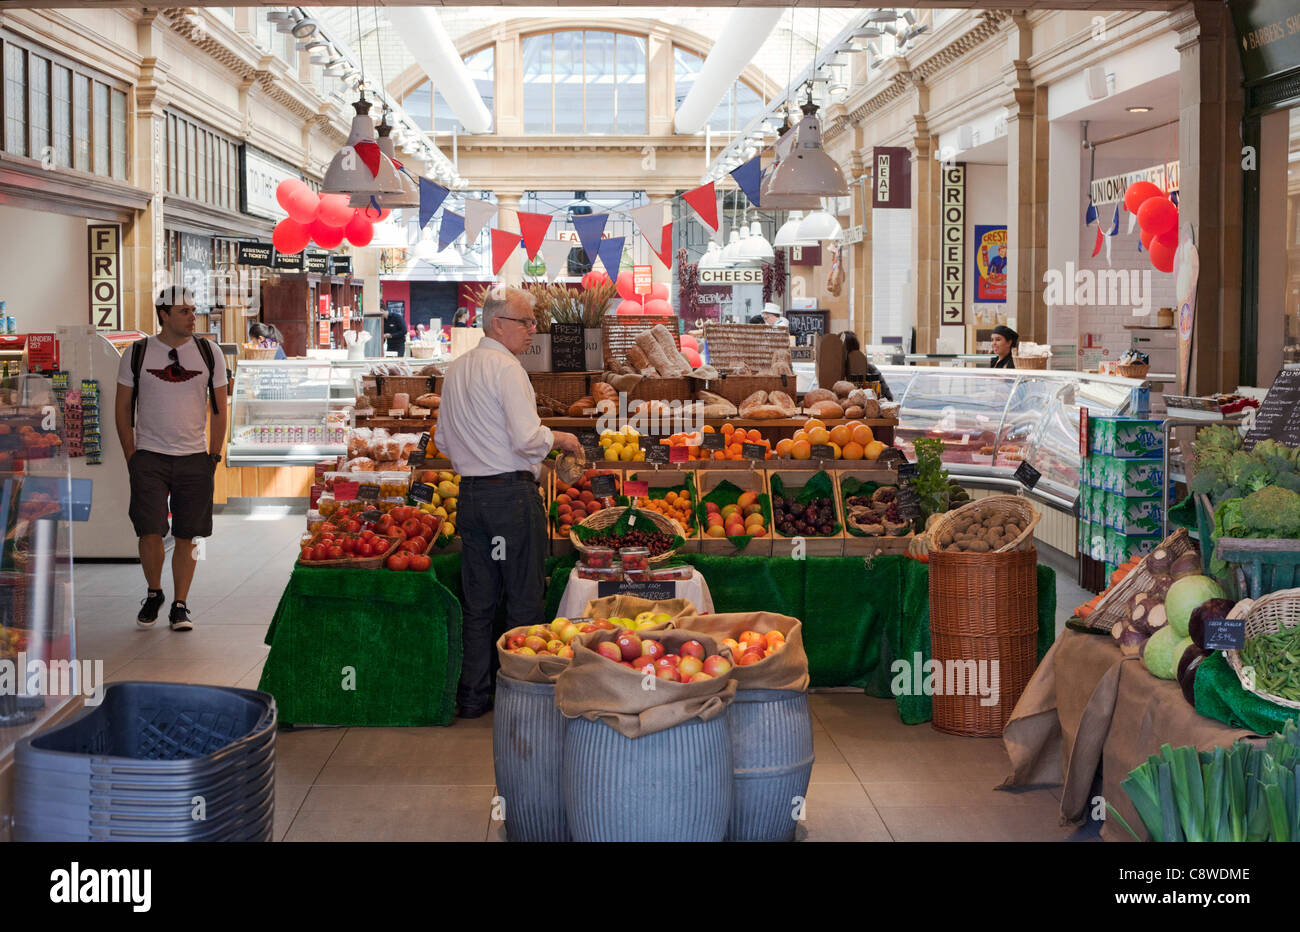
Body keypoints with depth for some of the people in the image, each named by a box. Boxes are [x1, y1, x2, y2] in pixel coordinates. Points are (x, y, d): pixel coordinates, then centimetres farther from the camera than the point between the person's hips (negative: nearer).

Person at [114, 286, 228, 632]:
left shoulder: (209, 352, 4)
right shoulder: (137, 353, 2)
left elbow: (218, 408, 8)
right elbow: (122, 408, 7)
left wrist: (214, 456, 3)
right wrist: (131, 456, 1)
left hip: (195, 459, 1)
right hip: (149, 457, -1)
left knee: (186, 537, 2)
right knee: (150, 532, -6)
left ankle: (180, 605, 13)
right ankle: (154, 593, 18)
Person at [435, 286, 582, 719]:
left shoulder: (455, 370, 13)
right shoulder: (506, 367, -13)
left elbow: (443, 440, 19)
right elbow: (527, 439, -20)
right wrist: (558, 438, -2)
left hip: (470, 495, 8)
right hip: (512, 493, -8)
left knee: (478, 602, 12)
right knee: (524, 601, 0)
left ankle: (473, 695, 17)